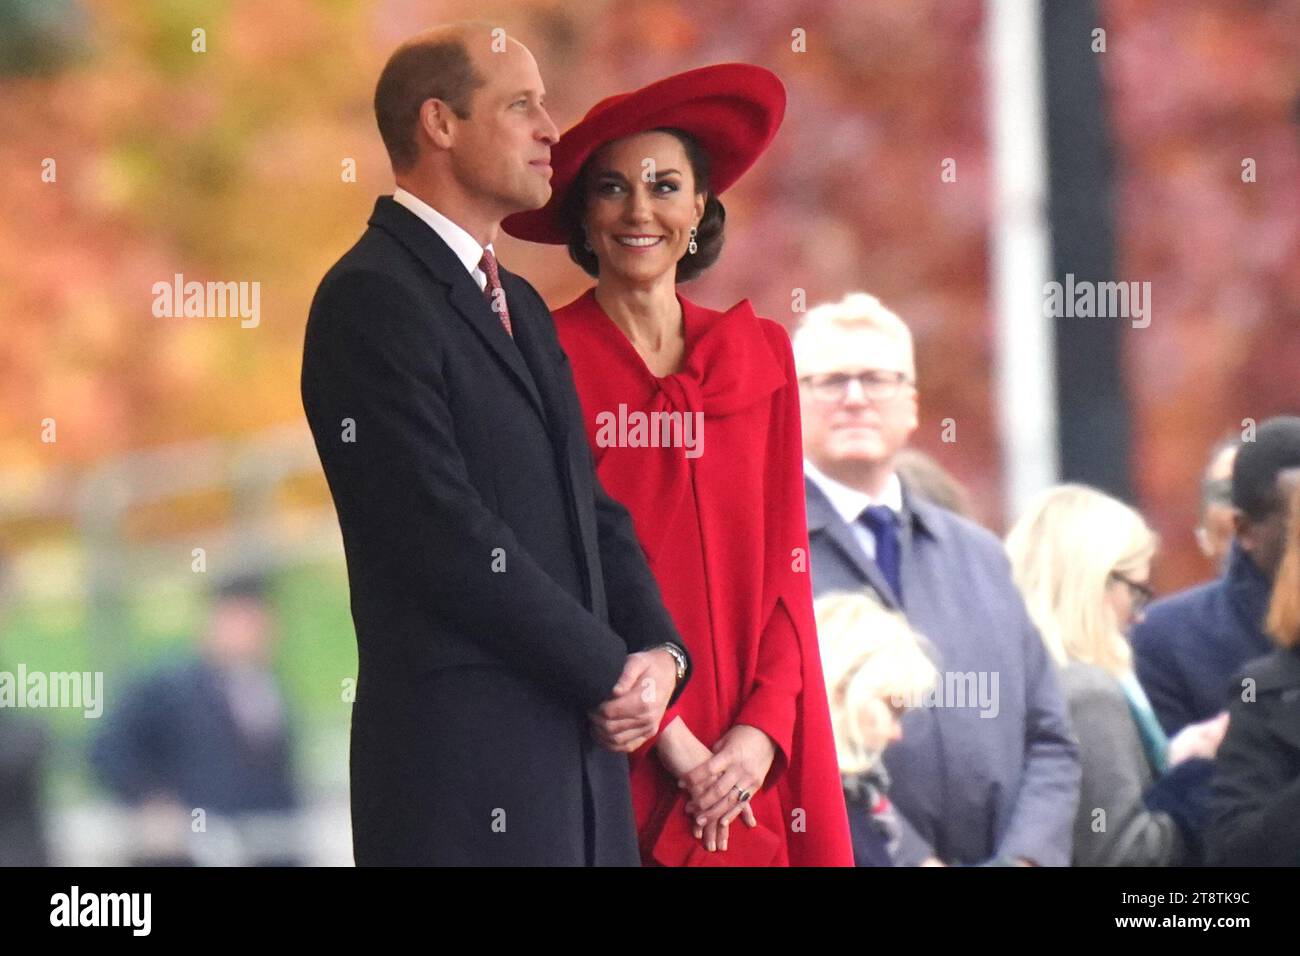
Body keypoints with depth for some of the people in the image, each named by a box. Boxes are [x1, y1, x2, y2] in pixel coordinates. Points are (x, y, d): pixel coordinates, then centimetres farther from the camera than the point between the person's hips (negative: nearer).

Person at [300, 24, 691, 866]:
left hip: (581, 748, 8)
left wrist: (659, 651, -1)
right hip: (462, 761, -8)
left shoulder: (522, 307, 20)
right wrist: (612, 671, -10)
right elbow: (448, 539, -16)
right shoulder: (371, 299, -9)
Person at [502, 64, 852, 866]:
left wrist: (763, 731, -6)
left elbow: (785, 564, 7)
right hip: (612, 768, -3)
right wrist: (668, 737, -11)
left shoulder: (761, 355, 9)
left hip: (751, 770, 3)